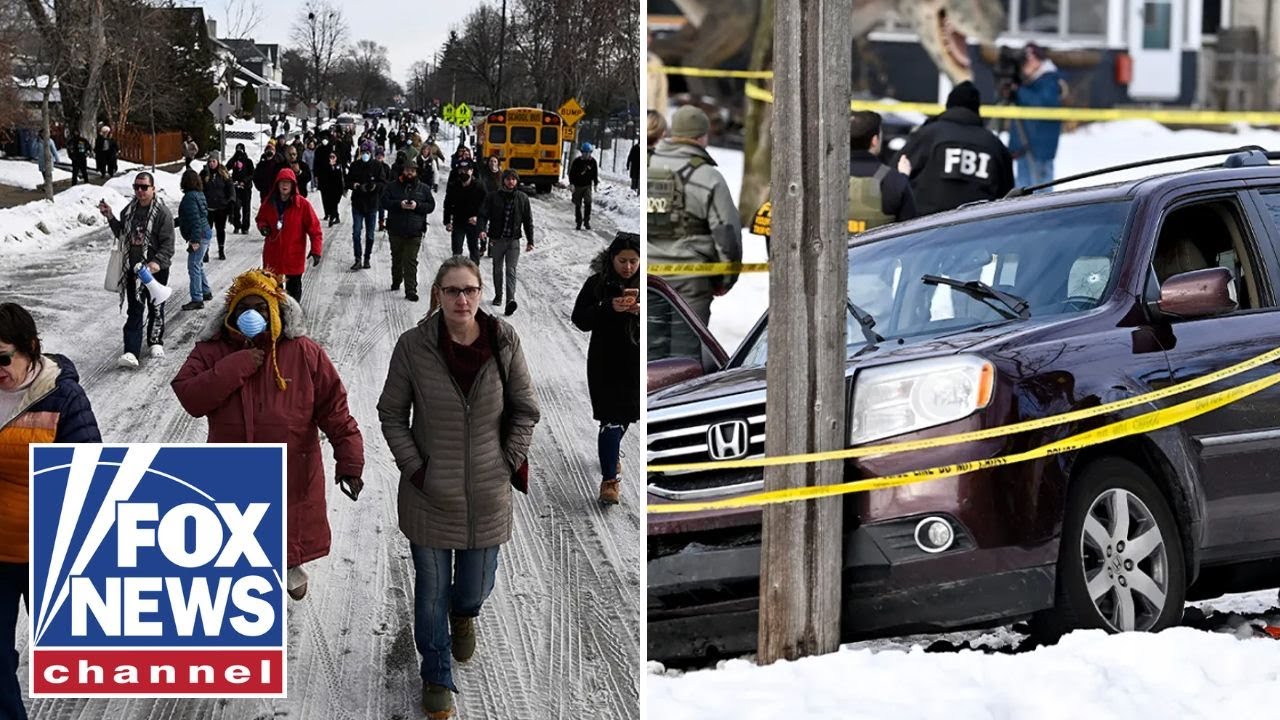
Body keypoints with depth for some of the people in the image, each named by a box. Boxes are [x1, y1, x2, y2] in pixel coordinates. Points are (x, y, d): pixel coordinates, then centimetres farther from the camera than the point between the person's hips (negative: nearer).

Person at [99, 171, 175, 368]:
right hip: (133, 268, 4)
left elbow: (168, 244, -15)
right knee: (134, 311, -1)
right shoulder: (129, 210, 6)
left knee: (156, 307, 13)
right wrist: (110, 218, 6)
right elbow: (122, 234, 20)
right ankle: (131, 353, -8)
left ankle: (155, 342, 35)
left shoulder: (162, 213, -12)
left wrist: (158, 262, -29)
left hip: (156, 270, -4)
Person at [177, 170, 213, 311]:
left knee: (193, 267, -9)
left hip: (199, 236, -10)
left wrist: (195, 240, -24)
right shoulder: (198, 194, 12)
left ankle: (197, 300, -10)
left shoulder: (190, 197, -18)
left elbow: (195, 219, -23)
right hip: (204, 234, 10)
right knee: (198, 265, 23)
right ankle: (206, 292, 36)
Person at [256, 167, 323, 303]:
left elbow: (314, 228, -9)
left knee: (294, 288, 6)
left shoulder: (302, 204, -10)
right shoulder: (269, 202, 1)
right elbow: (261, 219, 18)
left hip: (294, 256, -3)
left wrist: (316, 250, -16)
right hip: (273, 256, 3)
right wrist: (262, 227, -6)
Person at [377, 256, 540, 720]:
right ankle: (436, 678, 31)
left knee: (476, 586, 16)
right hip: (429, 496, -1)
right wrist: (415, 469, -9)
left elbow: (525, 410, 2)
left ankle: (463, 613, 54)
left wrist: (510, 463, -4)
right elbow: (391, 415, -4)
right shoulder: (413, 346, -15)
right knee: (432, 590, 10)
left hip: (487, 495, 1)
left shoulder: (504, 342, -11)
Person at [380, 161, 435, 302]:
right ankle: (396, 281, 40)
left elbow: (431, 205, 5)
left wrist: (417, 206, -13)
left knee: (411, 262, -8)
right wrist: (399, 204, -18)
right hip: (396, 231, 2)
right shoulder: (392, 187, 6)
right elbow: (384, 202, -2)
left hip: (414, 232, -2)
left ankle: (411, 291, -11)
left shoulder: (423, 188, 7)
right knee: (396, 258, 17)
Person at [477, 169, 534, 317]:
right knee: (498, 269, 14)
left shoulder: (522, 198, 3)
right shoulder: (493, 197, -2)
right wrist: (482, 229, -23)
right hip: (496, 239, 1)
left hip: (513, 240, -1)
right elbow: (483, 215, -4)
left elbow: (528, 221, 9)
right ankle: (498, 295, 30)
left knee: (511, 270, -11)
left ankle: (510, 300, -22)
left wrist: (530, 241, 9)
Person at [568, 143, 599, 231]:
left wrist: (596, 183, 12)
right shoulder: (576, 161, -7)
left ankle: (587, 221, -8)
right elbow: (571, 173, -4)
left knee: (588, 202, -19)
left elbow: (595, 173, 13)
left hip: (587, 185, 1)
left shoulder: (592, 161, 1)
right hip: (578, 186, -1)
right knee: (578, 205, 5)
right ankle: (578, 223, 16)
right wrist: (572, 184, -12)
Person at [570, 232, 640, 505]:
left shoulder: (642, 284, -2)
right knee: (612, 419, -8)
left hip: (635, 363, 3)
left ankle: (611, 454, 45)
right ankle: (609, 480, -1)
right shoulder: (597, 283, -7)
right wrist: (610, 308, -24)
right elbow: (580, 319, -9)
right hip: (605, 363, -3)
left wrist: (640, 311, -22)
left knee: (624, 417, 18)